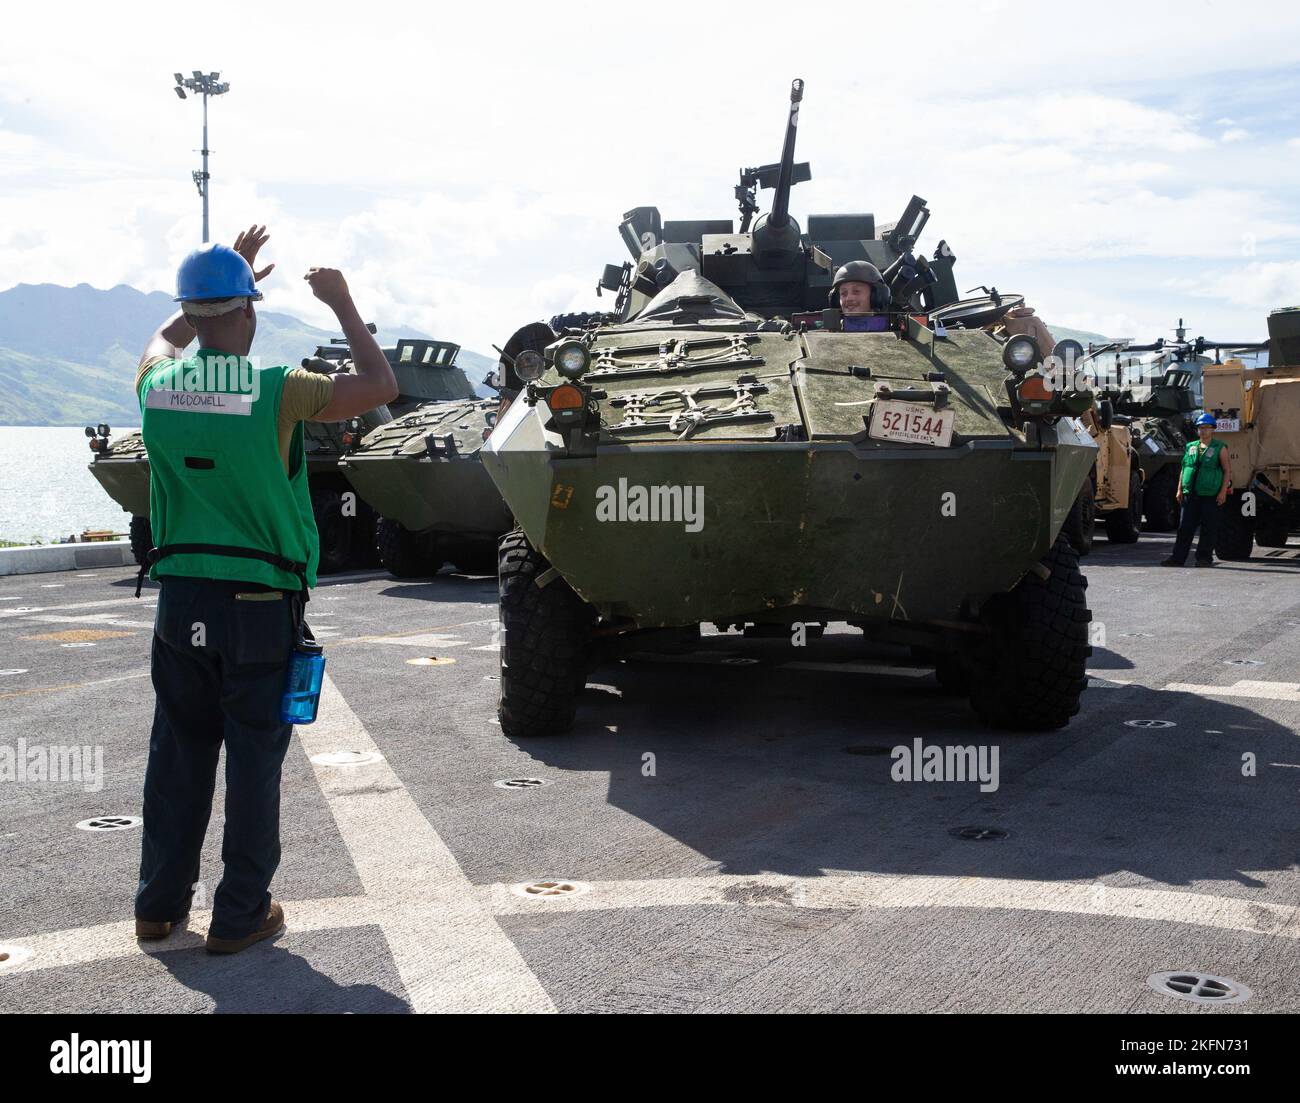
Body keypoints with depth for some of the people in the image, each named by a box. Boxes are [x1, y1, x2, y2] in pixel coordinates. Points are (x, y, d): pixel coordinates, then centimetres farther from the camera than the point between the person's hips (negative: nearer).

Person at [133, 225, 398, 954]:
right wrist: (343, 303, -1)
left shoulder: (157, 384, 0)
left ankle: (160, 904, 24)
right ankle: (240, 917, 13)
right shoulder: (274, 393, -15)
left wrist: (232, 277, 30)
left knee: (178, 756, 15)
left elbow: (166, 338, 24)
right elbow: (381, 385, -11)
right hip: (260, 607, -4)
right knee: (254, 762, 5)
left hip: (179, 604, 5)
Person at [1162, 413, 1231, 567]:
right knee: (1185, 527, 1)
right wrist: (1180, 489, 11)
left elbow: (1227, 471, 1)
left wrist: (1223, 491, -9)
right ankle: (1178, 558, 1)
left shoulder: (1220, 448, 3)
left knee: (1208, 529, 0)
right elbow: (1184, 469, 19)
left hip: (1211, 496, -4)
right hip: (1191, 495, 4)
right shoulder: (1191, 447, 15)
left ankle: (1205, 558, 8)